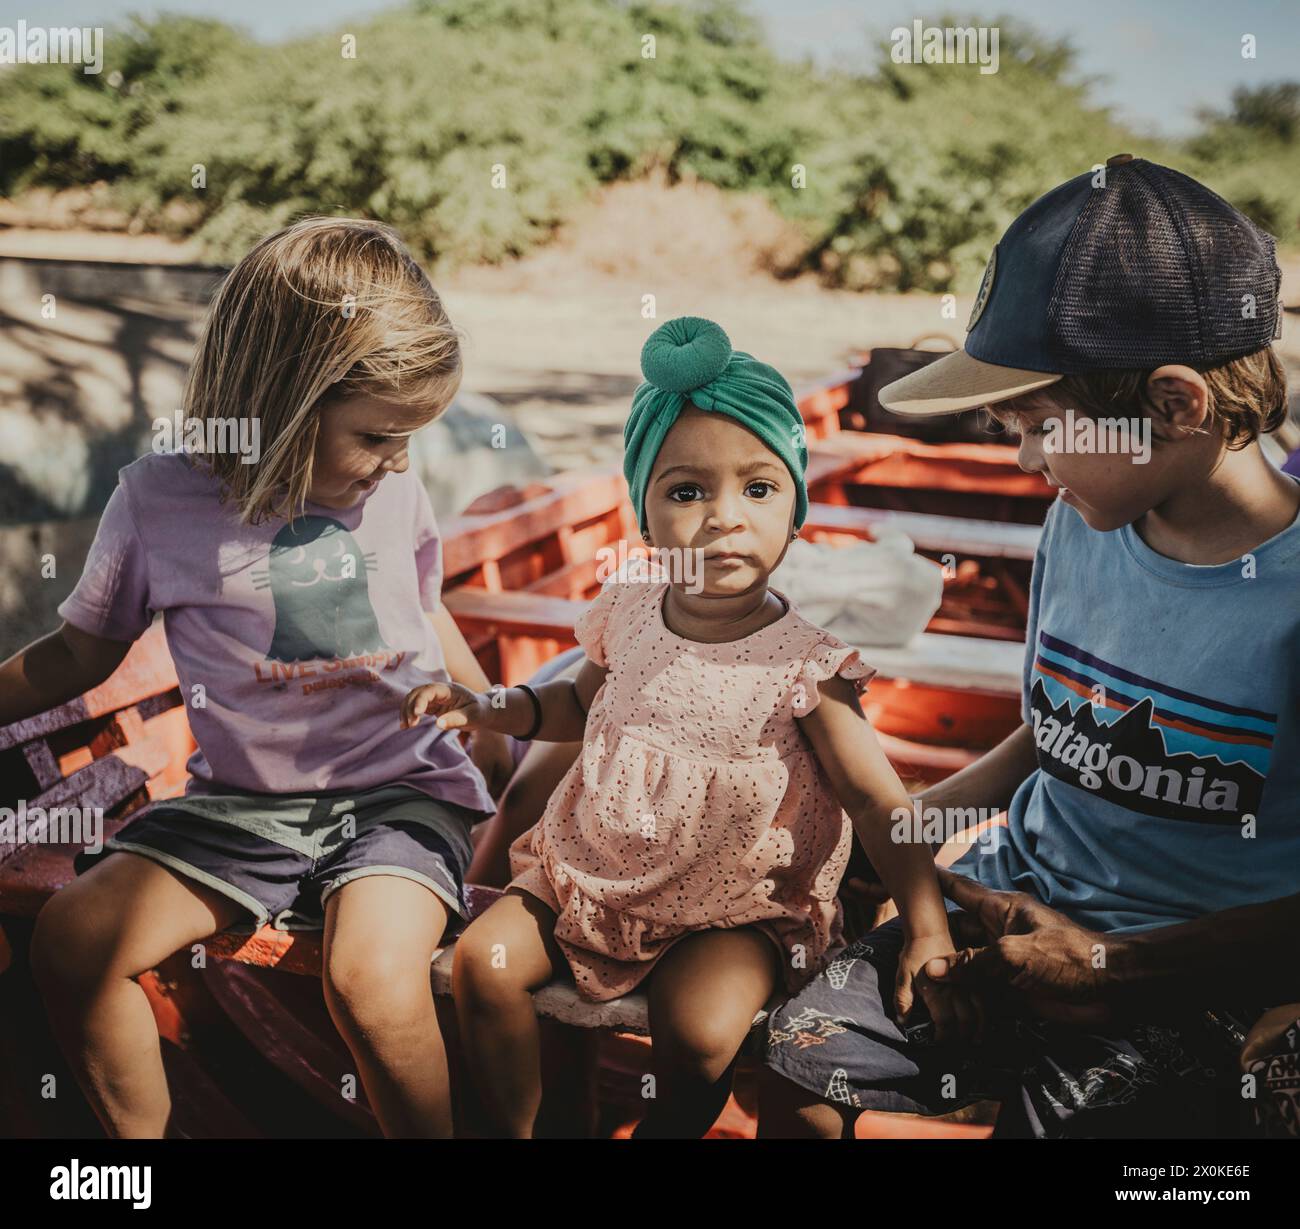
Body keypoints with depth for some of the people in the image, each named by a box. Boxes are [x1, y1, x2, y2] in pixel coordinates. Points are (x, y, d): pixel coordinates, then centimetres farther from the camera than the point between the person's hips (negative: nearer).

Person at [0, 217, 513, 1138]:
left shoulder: (398, 495, 0)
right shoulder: (159, 501, -5)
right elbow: (79, 653, 8)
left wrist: (508, 746, 22)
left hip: (400, 791, -1)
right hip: (243, 803, 2)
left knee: (375, 980, -27)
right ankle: (141, 1137, 11)